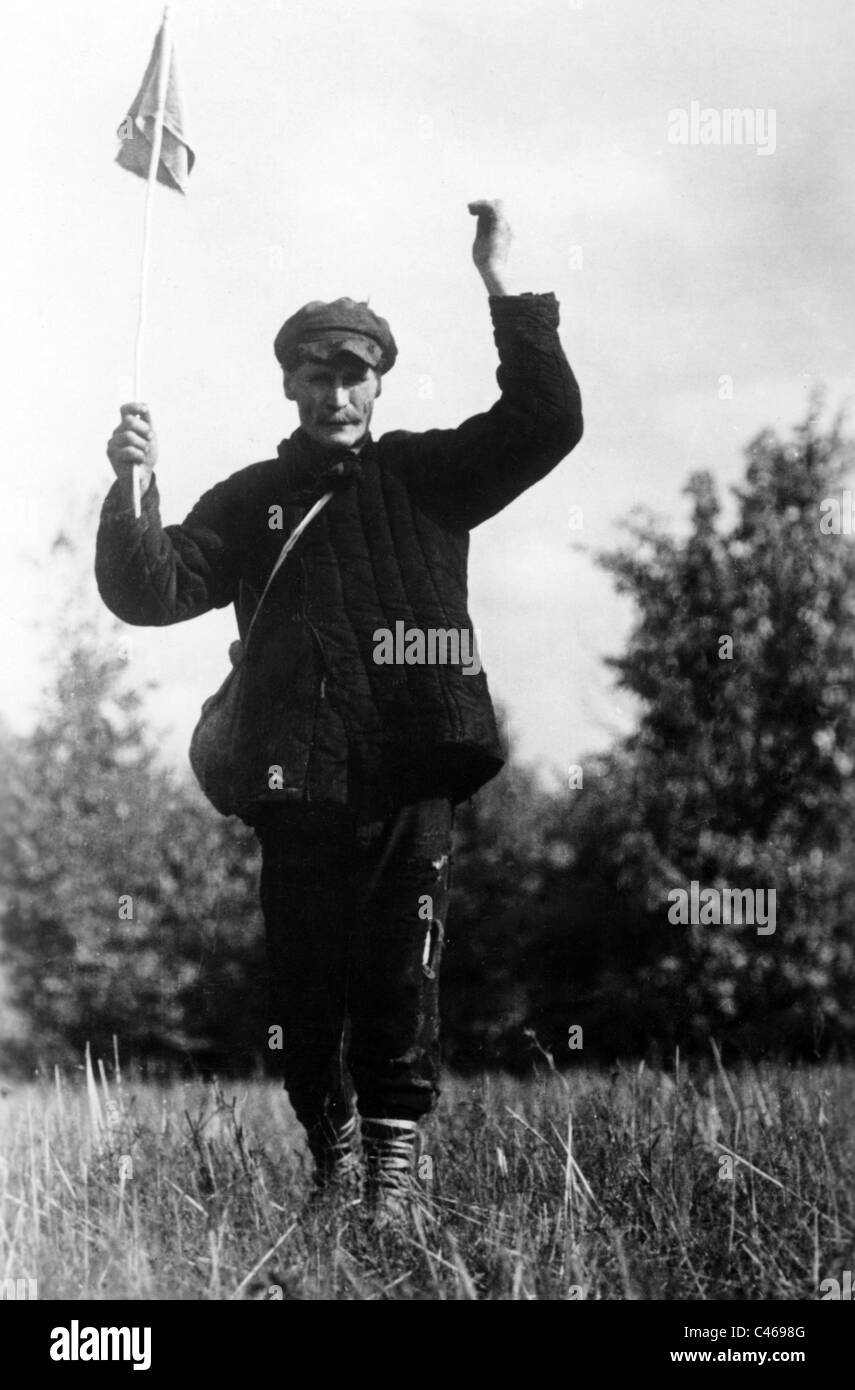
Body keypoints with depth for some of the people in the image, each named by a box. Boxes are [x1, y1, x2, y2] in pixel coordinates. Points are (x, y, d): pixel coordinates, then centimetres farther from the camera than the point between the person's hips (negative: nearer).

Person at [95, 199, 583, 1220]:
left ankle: (394, 1156, 5)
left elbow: (547, 421, 0)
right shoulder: (253, 499, 13)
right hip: (298, 789, 1)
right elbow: (151, 592, 3)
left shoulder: (425, 476, 11)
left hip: (411, 783, -1)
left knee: (401, 982, -6)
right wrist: (133, 488, -15)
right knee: (305, 987, 3)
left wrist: (504, 290, -7)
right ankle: (332, 1152, 22)